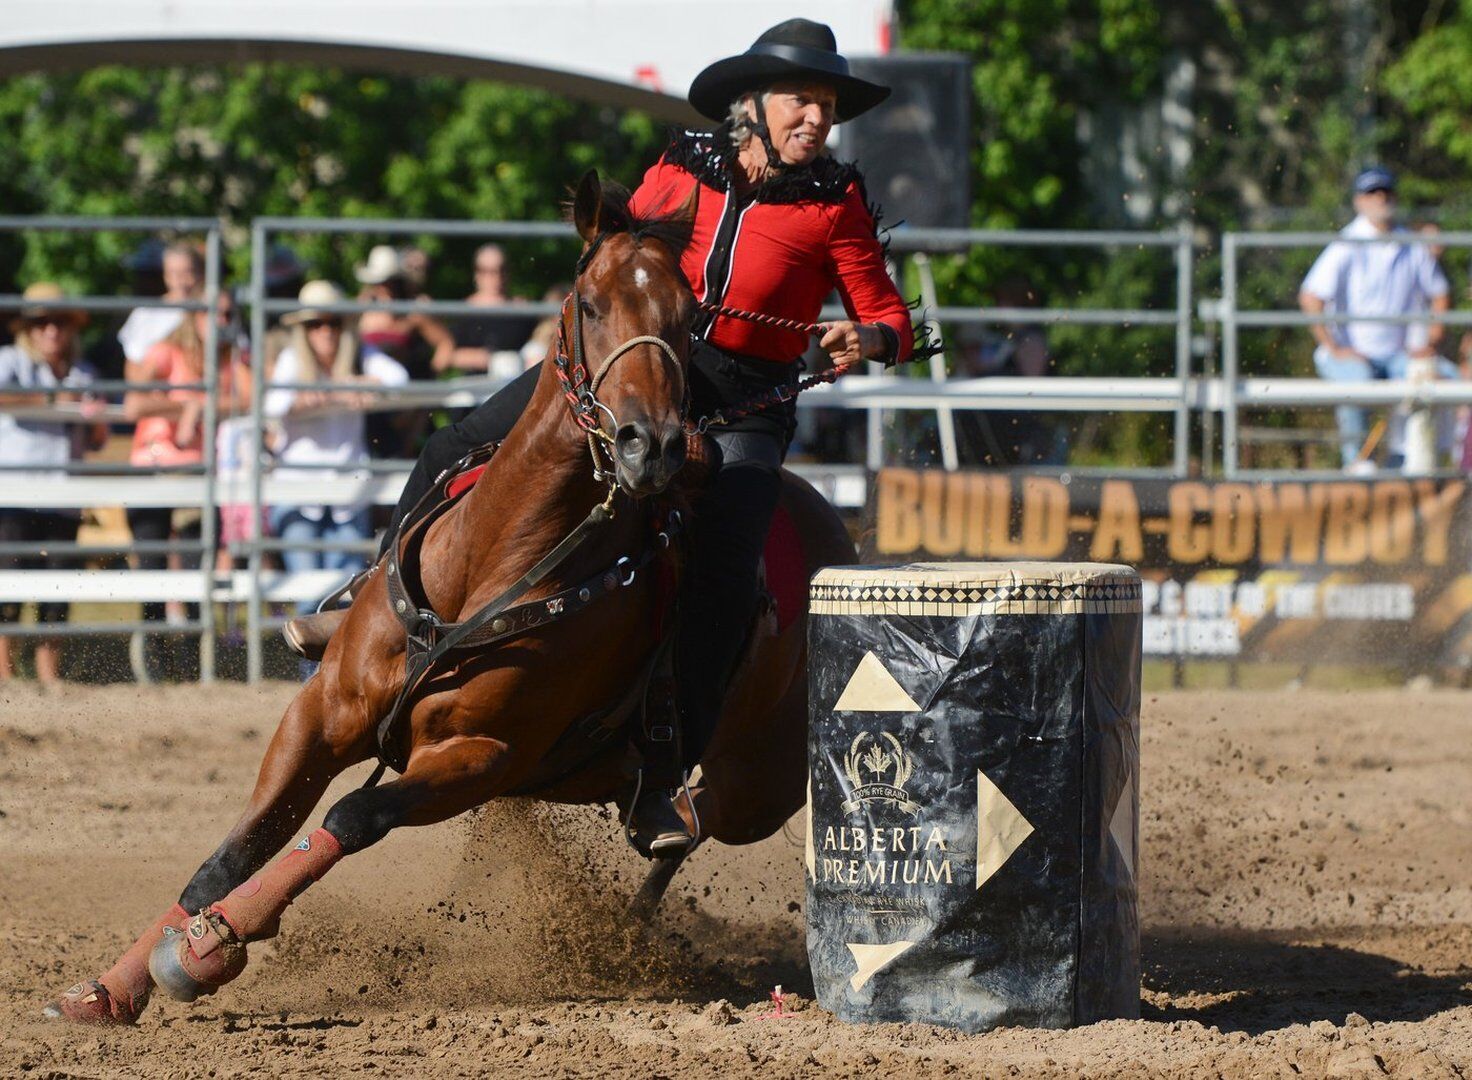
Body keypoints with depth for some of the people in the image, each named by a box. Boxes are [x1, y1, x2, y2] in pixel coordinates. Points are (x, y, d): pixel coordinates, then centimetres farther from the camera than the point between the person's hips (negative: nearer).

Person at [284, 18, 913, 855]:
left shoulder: (836, 205, -1)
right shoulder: (682, 170, 4)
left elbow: (892, 317, 1)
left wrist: (869, 339, -21)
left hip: (742, 411, -3)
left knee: (723, 578, -25)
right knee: (461, 455, -4)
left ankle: (659, 784, -20)